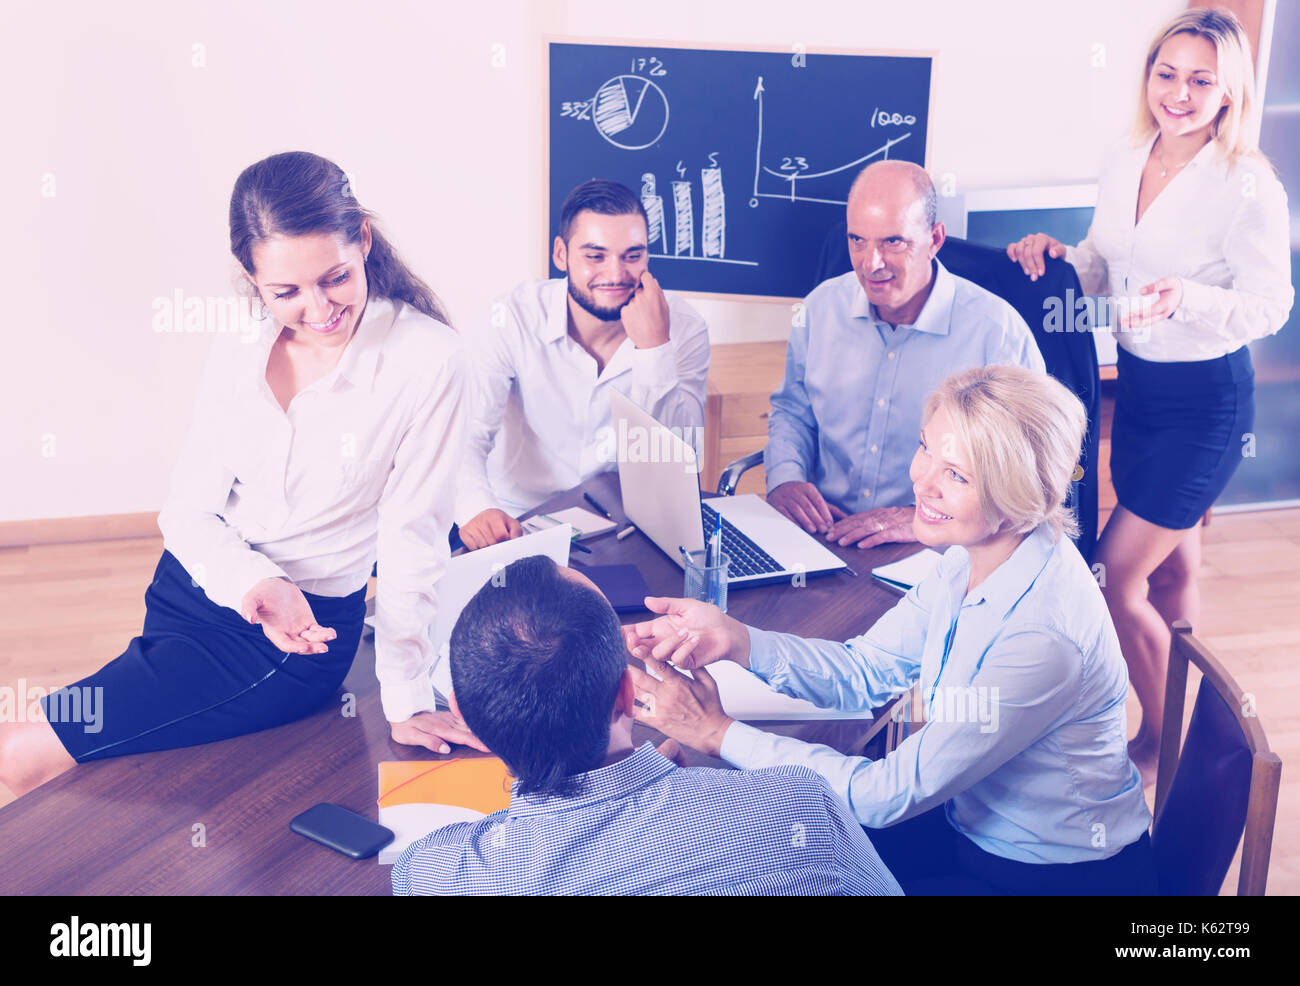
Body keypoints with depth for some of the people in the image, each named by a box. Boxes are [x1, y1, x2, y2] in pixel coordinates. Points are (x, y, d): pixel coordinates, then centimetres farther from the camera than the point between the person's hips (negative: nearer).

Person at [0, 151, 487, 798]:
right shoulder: (241, 345, -3)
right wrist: (256, 583, -24)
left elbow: (411, 543, -15)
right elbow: (190, 509, -4)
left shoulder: (427, 360, -20)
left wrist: (407, 700, -14)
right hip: (188, 589, 6)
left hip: (296, 637, -5)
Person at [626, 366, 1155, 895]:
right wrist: (735, 639, -19)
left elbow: (892, 793, -29)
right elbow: (866, 669, -2)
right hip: (972, 824, 7)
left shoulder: (1042, 636, -34)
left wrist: (718, 733, -26)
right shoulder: (971, 556, -9)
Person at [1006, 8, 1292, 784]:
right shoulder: (1123, 165, 2)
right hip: (1137, 384, 7)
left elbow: (1271, 306, -18)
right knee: (1172, 570, 19)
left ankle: (1163, 742, 16)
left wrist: (1186, 300, -35)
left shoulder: (1248, 186, -18)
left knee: (1116, 573, -5)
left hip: (1206, 400, -7)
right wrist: (1060, 255, -6)